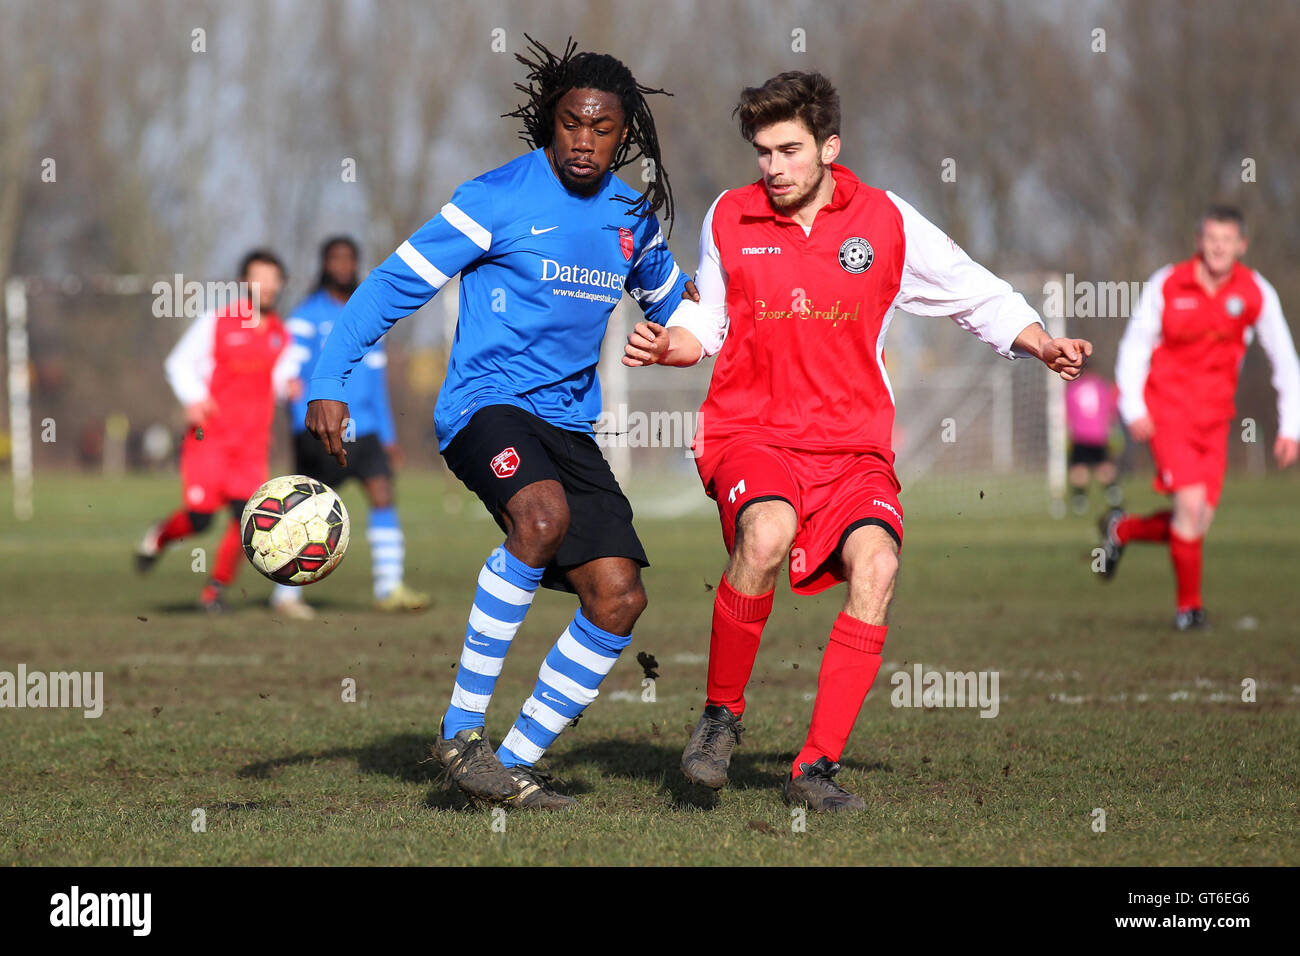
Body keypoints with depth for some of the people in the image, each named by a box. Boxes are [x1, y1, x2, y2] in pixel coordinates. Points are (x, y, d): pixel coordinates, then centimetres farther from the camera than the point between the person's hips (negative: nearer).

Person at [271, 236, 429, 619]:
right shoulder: (306, 317, -2)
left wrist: (388, 436, 16)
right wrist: (307, 428, -17)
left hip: (363, 430, 5)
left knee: (383, 495, -10)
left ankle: (389, 588, -12)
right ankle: (285, 593, 10)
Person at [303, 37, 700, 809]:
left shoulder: (632, 217, 11)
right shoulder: (499, 199, -7)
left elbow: (670, 301, 32)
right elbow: (395, 285, -6)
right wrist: (329, 384, -13)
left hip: (570, 424, 7)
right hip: (487, 403, -6)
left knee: (619, 597, -8)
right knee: (543, 515, -36)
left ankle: (517, 761, 5)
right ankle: (463, 728, -26)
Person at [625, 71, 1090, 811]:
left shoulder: (888, 222, 3)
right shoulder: (729, 219, 6)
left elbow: (981, 297, 12)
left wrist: (1043, 345, -3)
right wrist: (667, 346, -1)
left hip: (853, 446, 1)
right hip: (751, 433, -1)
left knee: (876, 565, -27)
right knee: (765, 536, -34)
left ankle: (817, 767, -18)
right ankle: (722, 715, -11)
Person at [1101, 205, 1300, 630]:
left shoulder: (1256, 293, -2)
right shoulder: (1166, 285, -6)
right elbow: (1134, 346, 2)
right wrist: (1133, 409, -10)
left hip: (1214, 418, 3)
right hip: (1167, 410, -3)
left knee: (1198, 525, -3)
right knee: (1191, 504, -17)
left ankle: (1121, 529, 27)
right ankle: (1188, 605, 0)